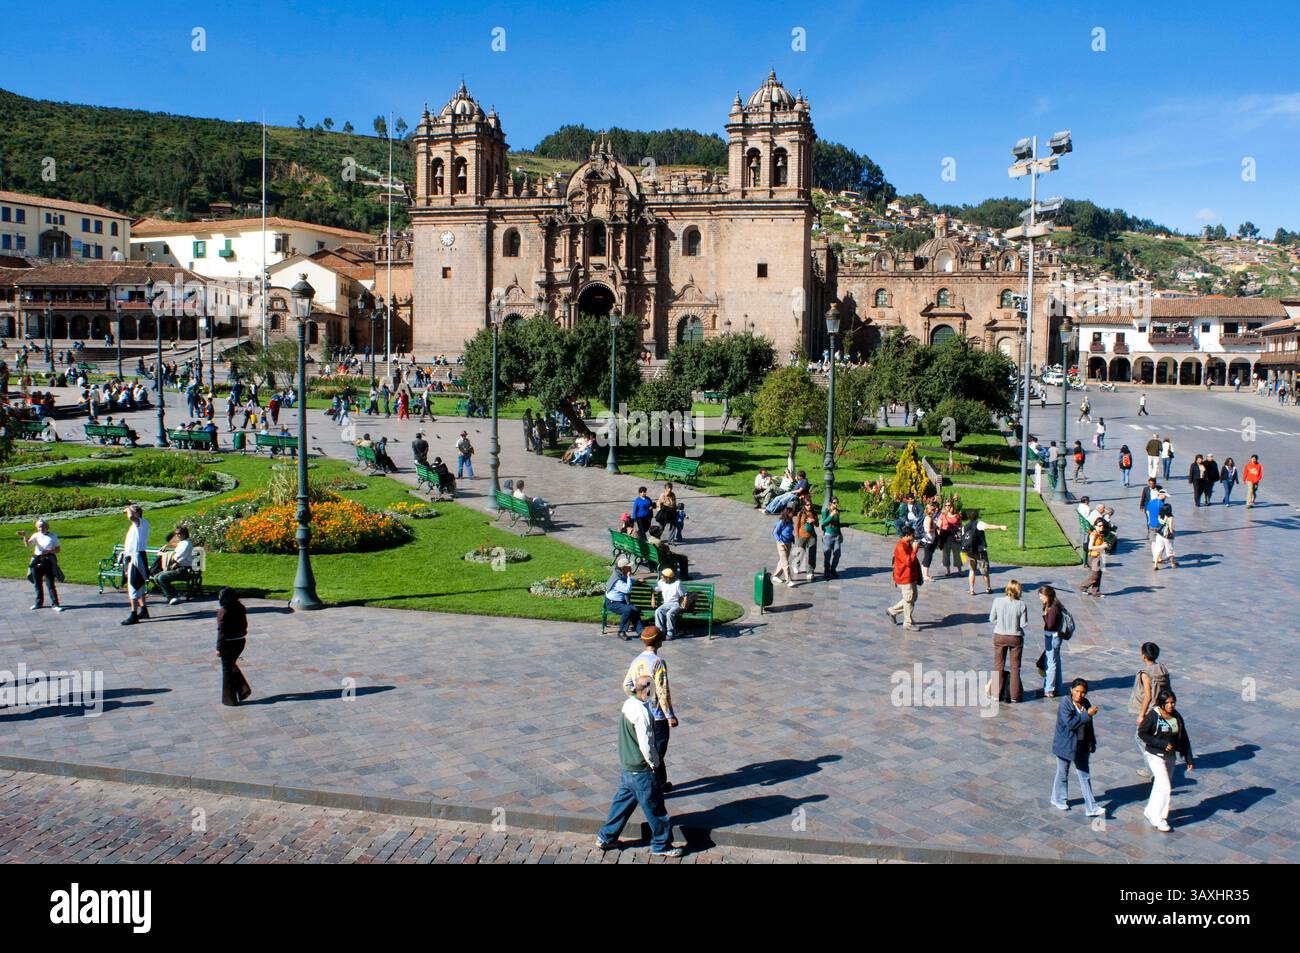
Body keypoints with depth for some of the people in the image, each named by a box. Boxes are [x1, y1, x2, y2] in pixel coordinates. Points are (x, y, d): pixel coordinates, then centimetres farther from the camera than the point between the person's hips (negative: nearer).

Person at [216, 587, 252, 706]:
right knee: (232, 665, 24)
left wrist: (218, 648, -10)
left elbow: (221, 630, -16)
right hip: (241, 641, 6)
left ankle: (229, 699, 14)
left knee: (227, 669, 7)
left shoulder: (223, 610, -17)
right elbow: (245, 625, 9)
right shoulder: (241, 608, 2)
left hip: (228, 643, -6)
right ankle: (243, 688, 13)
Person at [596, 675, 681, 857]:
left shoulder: (628, 704, 2)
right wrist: (654, 763, -7)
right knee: (654, 807, 7)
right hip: (641, 771, -9)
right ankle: (661, 845, 21)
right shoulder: (641, 712, -27)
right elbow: (646, 745, -25)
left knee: (623, 801, 21)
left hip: (625, 766, 9)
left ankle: (606, 838, 30)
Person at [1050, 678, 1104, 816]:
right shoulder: (1065, 704, -19)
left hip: (1081, 746, 5)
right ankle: (1058, 800, 32)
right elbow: (1070, 723, -31)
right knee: (1062, 773, 12)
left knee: (1084, 776, 7)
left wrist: (1092, 742, 14)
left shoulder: (1086, 703, 1)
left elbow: (1089, 725, 11)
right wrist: (1087, 714, -31)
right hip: (1065, 745, -5)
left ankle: (1091, 807, 9)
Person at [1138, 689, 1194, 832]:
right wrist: (1162, 744, -23)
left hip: (1170, 756, 6)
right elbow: (1142, 733, -17)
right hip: (1155, 755, -6)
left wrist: (1188, 758, 4)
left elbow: (1183, 738, 6)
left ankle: (1151, 811, 34)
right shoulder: (1153, 715, -18)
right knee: (1165, 787, -10)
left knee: (1160, 785, 15)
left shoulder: (1177, 716, -1)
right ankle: (1158, 819, 2)